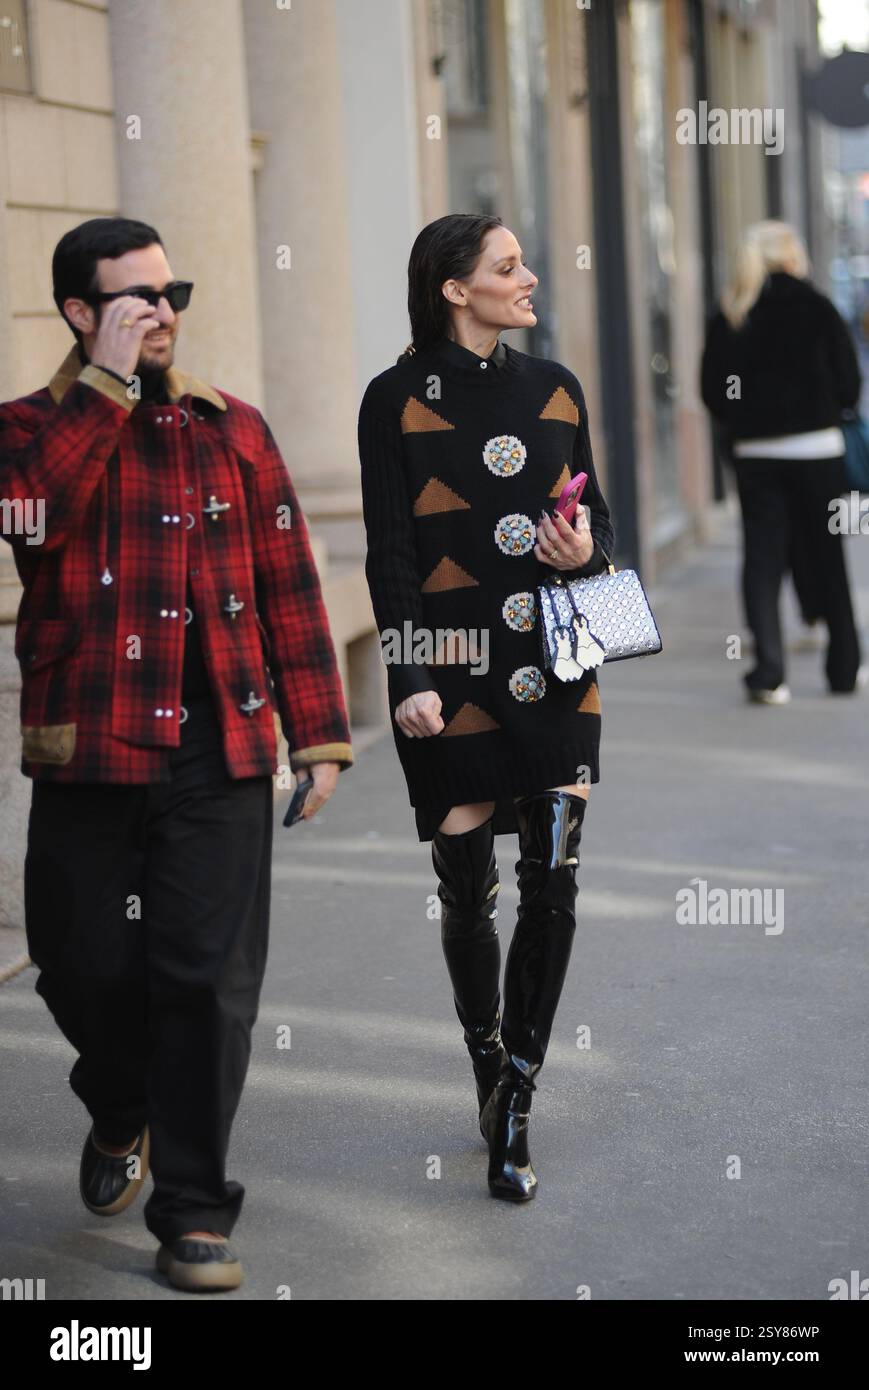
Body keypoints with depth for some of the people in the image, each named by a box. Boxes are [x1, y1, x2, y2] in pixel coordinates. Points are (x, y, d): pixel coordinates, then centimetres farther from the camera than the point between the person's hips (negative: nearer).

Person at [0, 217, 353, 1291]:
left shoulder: (230, 429, 10)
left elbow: (288, 587, 10)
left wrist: (318, 735, 6)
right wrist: (106, 380, -17)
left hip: (221, 756, 1)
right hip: (88, 754, -1)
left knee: (209, 979, -2)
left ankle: (193, 1214, 9)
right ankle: (121, 1116, 39)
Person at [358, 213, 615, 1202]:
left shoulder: (554, 387, 11)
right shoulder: (398, 398, -2)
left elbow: (596, 511, 19)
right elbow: (389, 549, -4)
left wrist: (590, 547, -5)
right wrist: (410, 677, -12)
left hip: (555, 664, 3)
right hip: (454, 670, -3)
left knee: (554, 882, -5)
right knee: (467, 887, 2)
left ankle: (513, 1115, 4)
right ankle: (489, 1073, 27)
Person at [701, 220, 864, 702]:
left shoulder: (727, 317, 3)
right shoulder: (815, 306, -5)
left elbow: (712, 391, 2)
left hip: (754, 454, 2)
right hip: (816, 449, -2)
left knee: (761, 558, 1)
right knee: (827, 557, 9)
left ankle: (767, 672, -12)